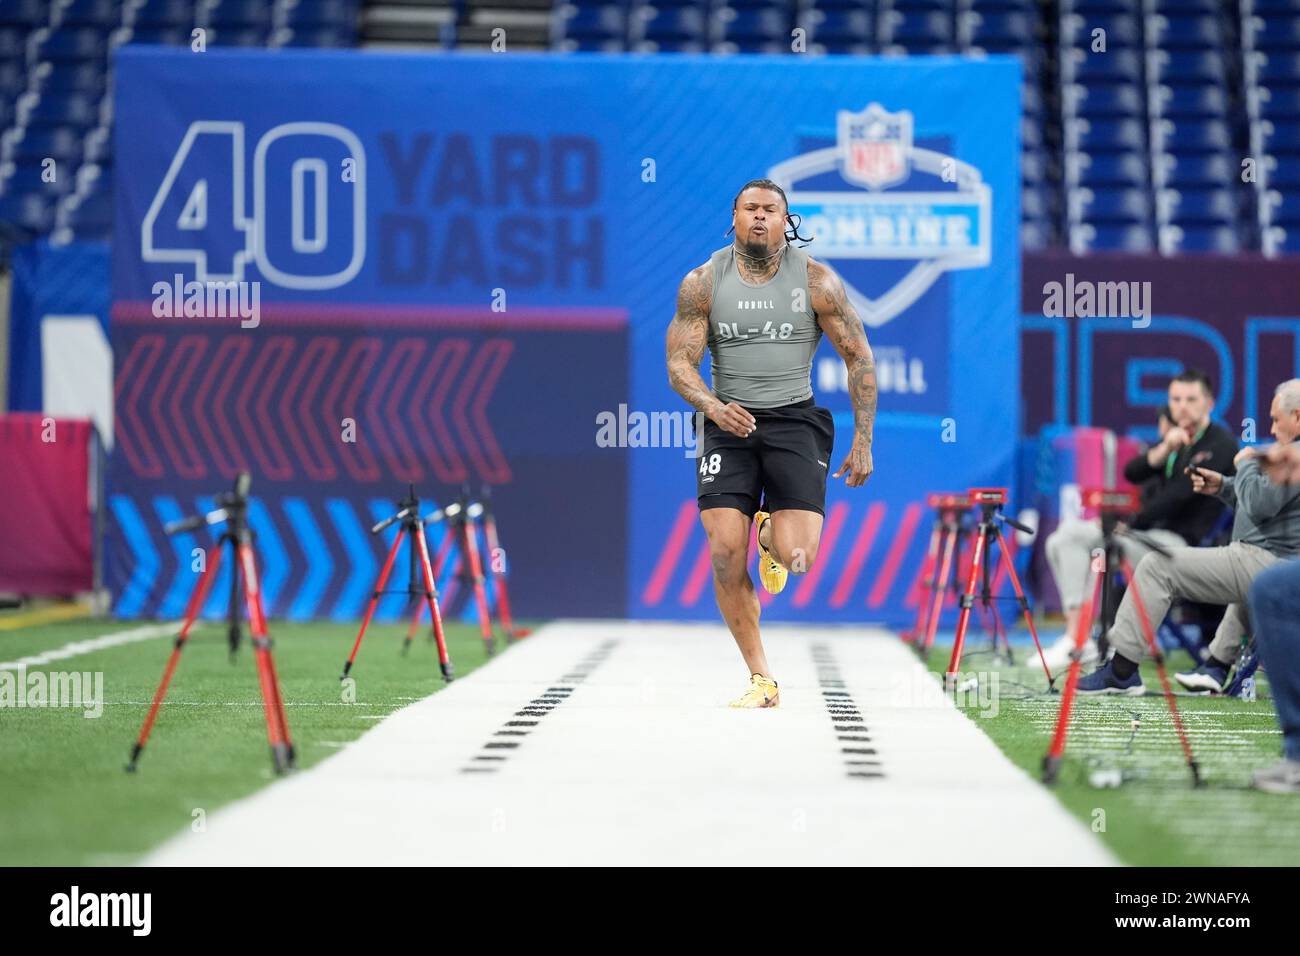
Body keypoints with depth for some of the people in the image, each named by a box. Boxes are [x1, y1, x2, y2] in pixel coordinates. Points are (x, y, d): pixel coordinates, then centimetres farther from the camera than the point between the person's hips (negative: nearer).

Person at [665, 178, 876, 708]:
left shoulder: (816, 281, -3)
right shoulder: (703, 282, -1)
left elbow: (859, 357, 3)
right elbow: (679, 362, -3)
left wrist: (863, 440, -2)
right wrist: (712, 404, -24)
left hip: (795, 420, -1)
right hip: (729, 422, 1)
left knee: (796, 559, -16)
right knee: (725, 554, -12)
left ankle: (772, 534, 26)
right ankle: (762, 680, 3)